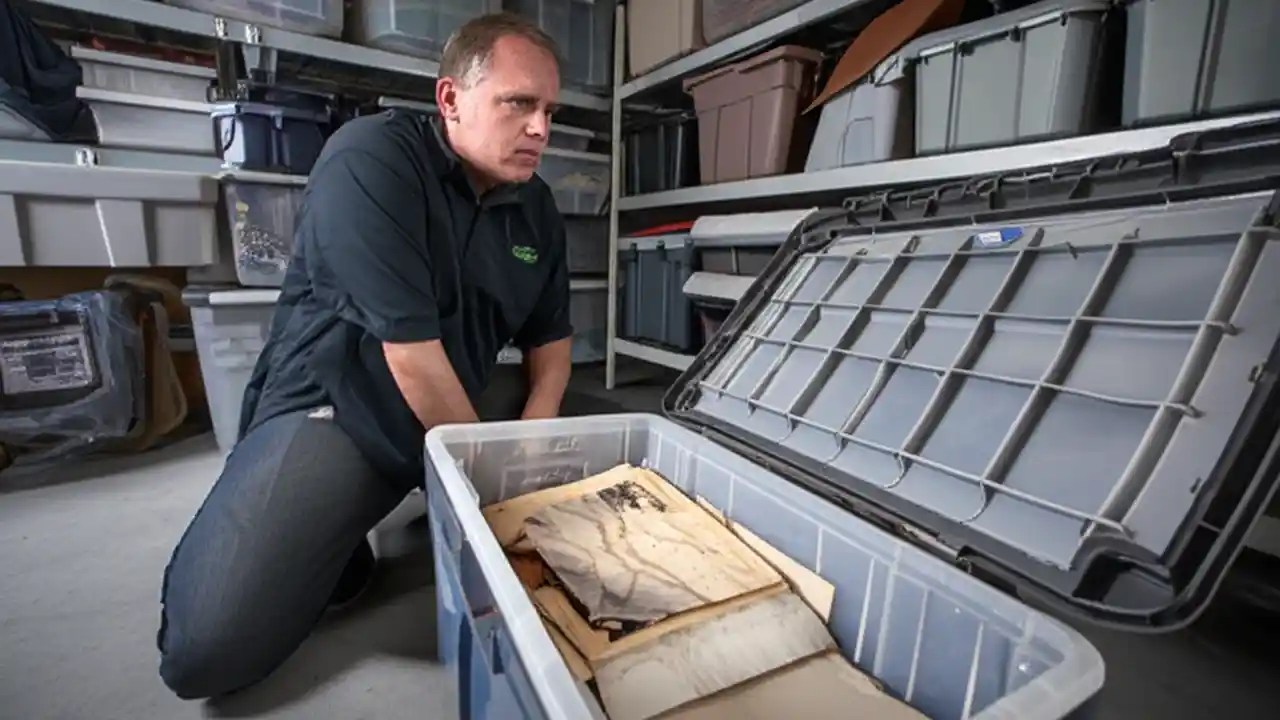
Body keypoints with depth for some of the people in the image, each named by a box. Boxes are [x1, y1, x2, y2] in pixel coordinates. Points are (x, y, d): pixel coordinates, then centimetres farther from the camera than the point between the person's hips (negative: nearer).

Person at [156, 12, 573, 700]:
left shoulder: (536, 207, 4)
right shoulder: (372, 157, -17)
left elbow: (550, 340, 9)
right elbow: (412, 359, -22)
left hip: (463, 413, 7)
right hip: (332, 407, -6)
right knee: (206, 651, -17)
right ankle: (337, 531, 11)